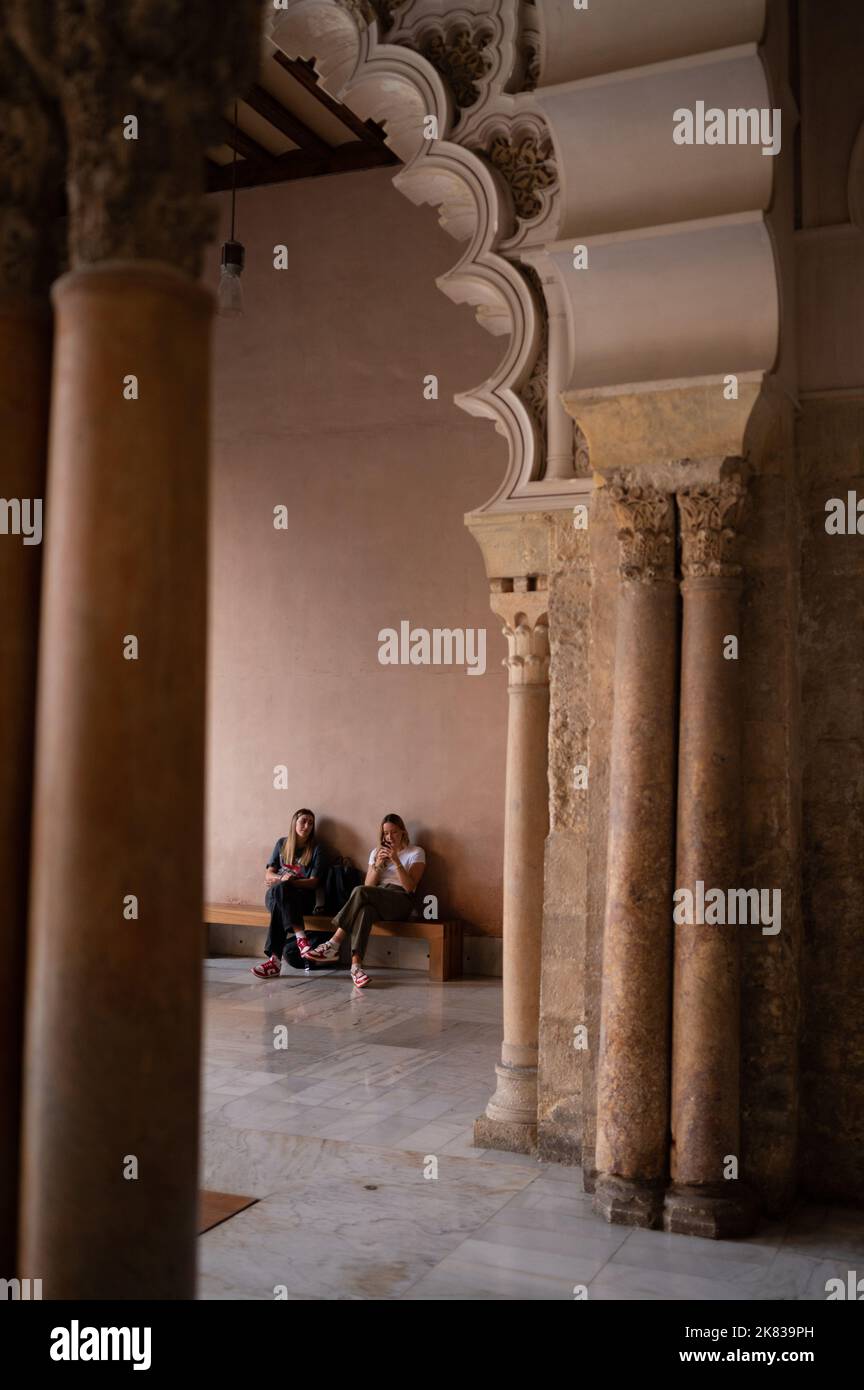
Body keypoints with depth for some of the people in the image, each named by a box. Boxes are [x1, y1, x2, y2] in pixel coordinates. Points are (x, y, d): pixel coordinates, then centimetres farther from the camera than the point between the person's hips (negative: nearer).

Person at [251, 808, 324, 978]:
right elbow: (268, 875, 11)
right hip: (274, 894, 2)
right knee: (277, 889, -37)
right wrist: (282, 878, -12)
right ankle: (300, 936, -49)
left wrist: (290, 881, -16)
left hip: (303, 897, -2)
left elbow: (313, 882, 0)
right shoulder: (282, 844, 14)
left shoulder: (315, 849, 6)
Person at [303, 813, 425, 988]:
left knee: (360, 892, -33)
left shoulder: (416, 852, 10)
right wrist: (377, 865, -5)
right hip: (377, 899, 3)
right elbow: (369, 885, 12)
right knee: (365, 909, -38)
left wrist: (397, 862, -13)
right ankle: (356, 964, -51)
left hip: (402, 902, -3)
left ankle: (333, 945, -35)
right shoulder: (377, 852, 23)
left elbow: (409, 887, -3)